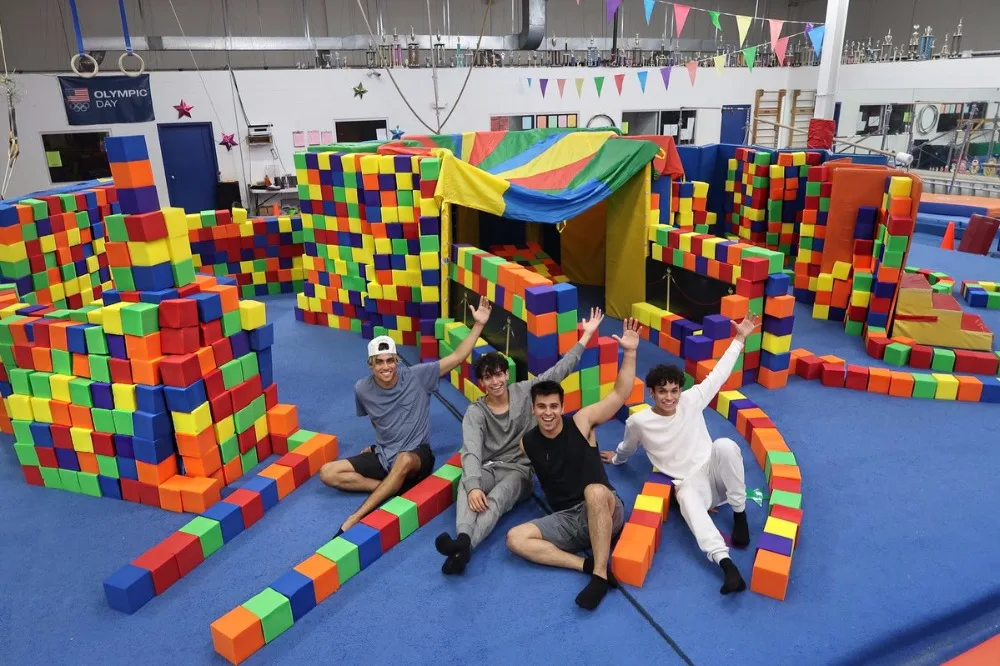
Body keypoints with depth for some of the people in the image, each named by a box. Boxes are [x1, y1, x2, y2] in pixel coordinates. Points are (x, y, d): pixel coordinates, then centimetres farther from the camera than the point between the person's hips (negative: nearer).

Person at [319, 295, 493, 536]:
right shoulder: (362, 389, -5)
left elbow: (457, 357, -16)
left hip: (417, 456, -4)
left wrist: (478, 324, -23)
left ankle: (357, 518, -33)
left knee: (404, 459, -42)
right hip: (383, 455, 4)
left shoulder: (417, 376, -13)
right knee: (327, 473, -11)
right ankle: (393, 487, -18)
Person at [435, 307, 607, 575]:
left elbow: (559, 370, 2)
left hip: (519, 469, -1)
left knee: (497, 498, -36)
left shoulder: (524, 391, 1)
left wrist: (586, 335, -1)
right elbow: (471, 450, -20)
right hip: (488, 468, 1)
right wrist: (473, 486, -39)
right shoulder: (475, 412, -5)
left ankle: (464, 547, -60)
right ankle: (463, 539, -60)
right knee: (467, 483, -36)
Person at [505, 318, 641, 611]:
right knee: (515, 538, -19)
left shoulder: (580, 422, -5)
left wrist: (630, 353, -21)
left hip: (604, 512, -4)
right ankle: (588, 565, -23)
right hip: (565, 519, 4)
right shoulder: (527, 443, 3)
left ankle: (599, 573, -30)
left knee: (595, 490, -40)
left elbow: (620, 394, -12)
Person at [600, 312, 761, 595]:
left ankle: (740, 514, -15)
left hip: (715, 471, 2)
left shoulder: (692, 399, -1)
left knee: (725, 445, -34)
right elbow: (627, 449, 17)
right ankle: (726, 563, -56)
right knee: (687, 498, -42)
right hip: (689, 483, -2)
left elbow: (719, 373, 6)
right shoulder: (639, 422, -7)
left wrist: (739, 338, 3)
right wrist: (615, 458, 36)